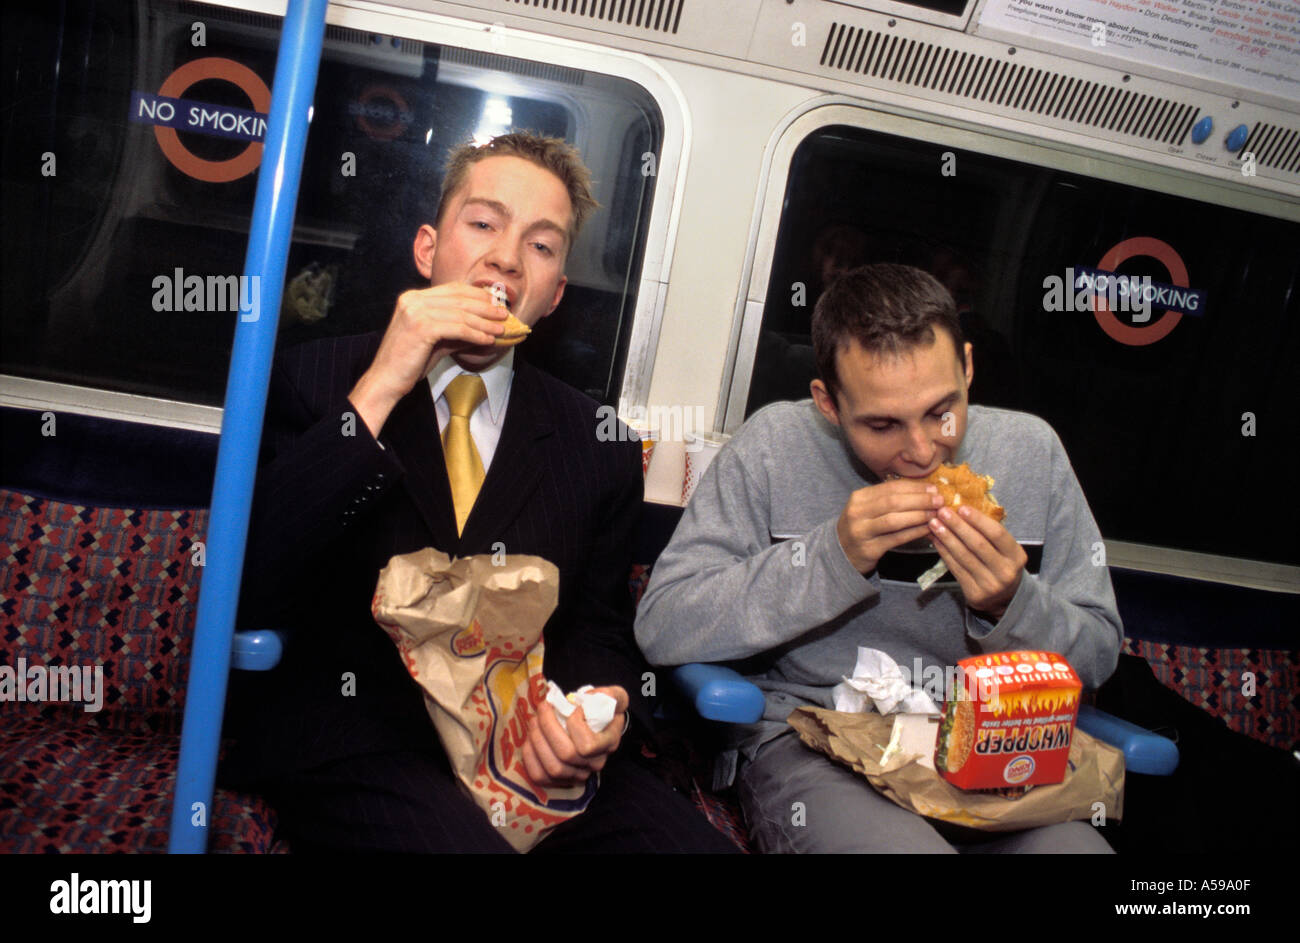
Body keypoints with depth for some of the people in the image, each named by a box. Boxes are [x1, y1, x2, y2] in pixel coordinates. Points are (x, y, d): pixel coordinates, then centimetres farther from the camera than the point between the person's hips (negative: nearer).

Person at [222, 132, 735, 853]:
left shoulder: (601, 447, 11)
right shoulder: (313, 381, 5)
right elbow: (244, 588, -8)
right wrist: (375, 393, -13)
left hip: (532, 750, 4)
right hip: (350, 734, -3)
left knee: (690, 839, -22)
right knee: (460, 836, -35)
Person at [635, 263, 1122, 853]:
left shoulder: (1030, 450, 2)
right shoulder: (775, 445, -7)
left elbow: (1098, 656, 7)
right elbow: (661, 629, -13)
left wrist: (1013, 606, -15)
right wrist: (833, 556, -21)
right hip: (808, 740, -3)